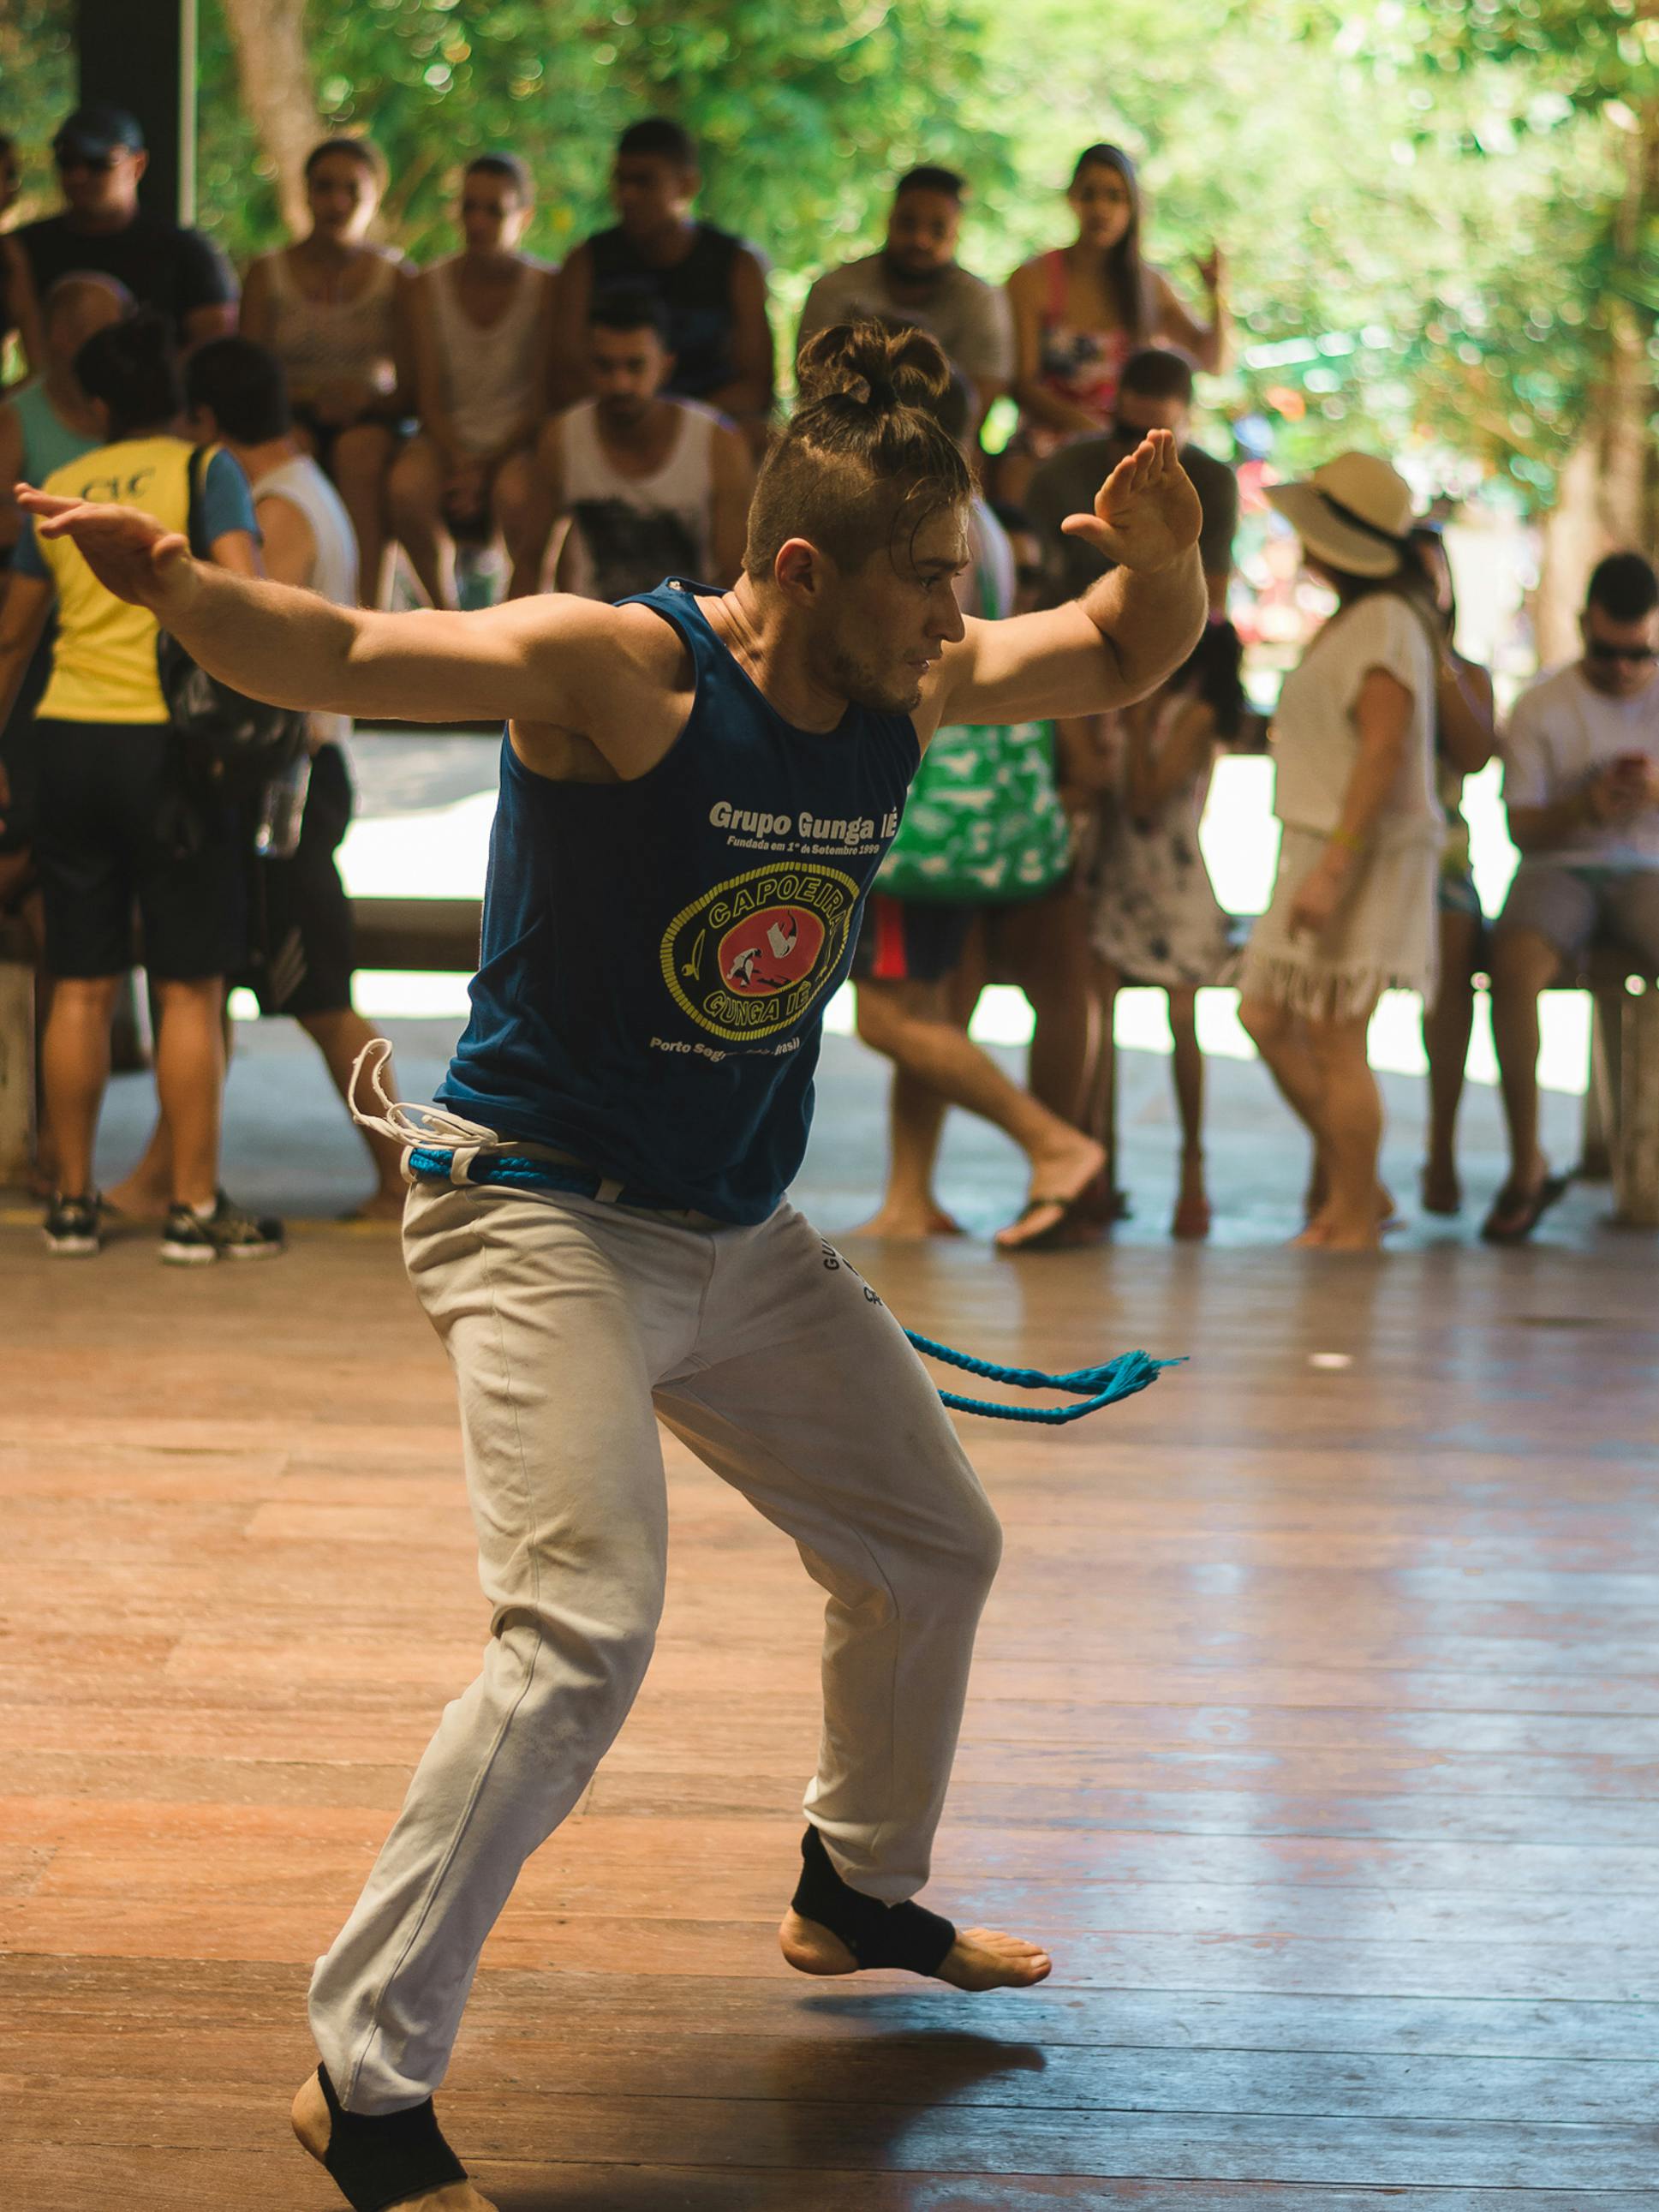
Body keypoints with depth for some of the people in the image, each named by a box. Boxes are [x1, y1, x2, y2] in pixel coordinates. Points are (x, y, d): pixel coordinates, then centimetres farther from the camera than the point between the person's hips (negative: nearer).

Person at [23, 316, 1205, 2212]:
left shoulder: (910, 692, -1)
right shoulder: (615, 667, -22)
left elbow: (1124, 658, 12)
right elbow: (338, 657, -32)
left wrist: (1160, 559, -12)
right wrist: (171, 582, -53)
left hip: (743, 1237, 8)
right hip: (544, 1215, -8)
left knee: (935, 1552, 22)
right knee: (585, 1632, -23)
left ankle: (857, 1895, 48)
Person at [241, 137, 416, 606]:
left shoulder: (395, 279, 8)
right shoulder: (267, 274, 9)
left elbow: (410, 389, 3)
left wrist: (366, 399, -19)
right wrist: (311, 398, -16)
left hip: (369, 421, 0)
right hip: (292, 416, 1)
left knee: (361, 448, -36)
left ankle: (368, 612, -45)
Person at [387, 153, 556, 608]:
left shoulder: (546, 288, -3)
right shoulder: (430, 286, 4)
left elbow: (543, 398, -6)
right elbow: (429, 395, 1)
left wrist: (489, 465, -16)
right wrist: (459, 462, -16)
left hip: (518, 441, -2)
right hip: (451, 436, 2)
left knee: (517, 495, -37)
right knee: (407, 487, -32)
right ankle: (444, 612, -11)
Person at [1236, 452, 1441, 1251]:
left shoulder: (1386, 624, -14)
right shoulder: (1351, 621, 18)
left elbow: (1384, 753, -22)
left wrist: (1331, 869, -27)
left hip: (1365, 852, -10)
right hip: (1321, 847, 10)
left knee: (1335, 1041, -6)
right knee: (1267, 1017, 12)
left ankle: (1352, 1221, 2)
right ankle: (1353, 1186, 19)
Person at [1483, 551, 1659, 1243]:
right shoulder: (1542, 707, 2)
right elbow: (1522, 826, 0)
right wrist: (1587, 807, -20)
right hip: (1561, 869, -1)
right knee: (1513, 966, -34)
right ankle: (1526, 1166, -23)